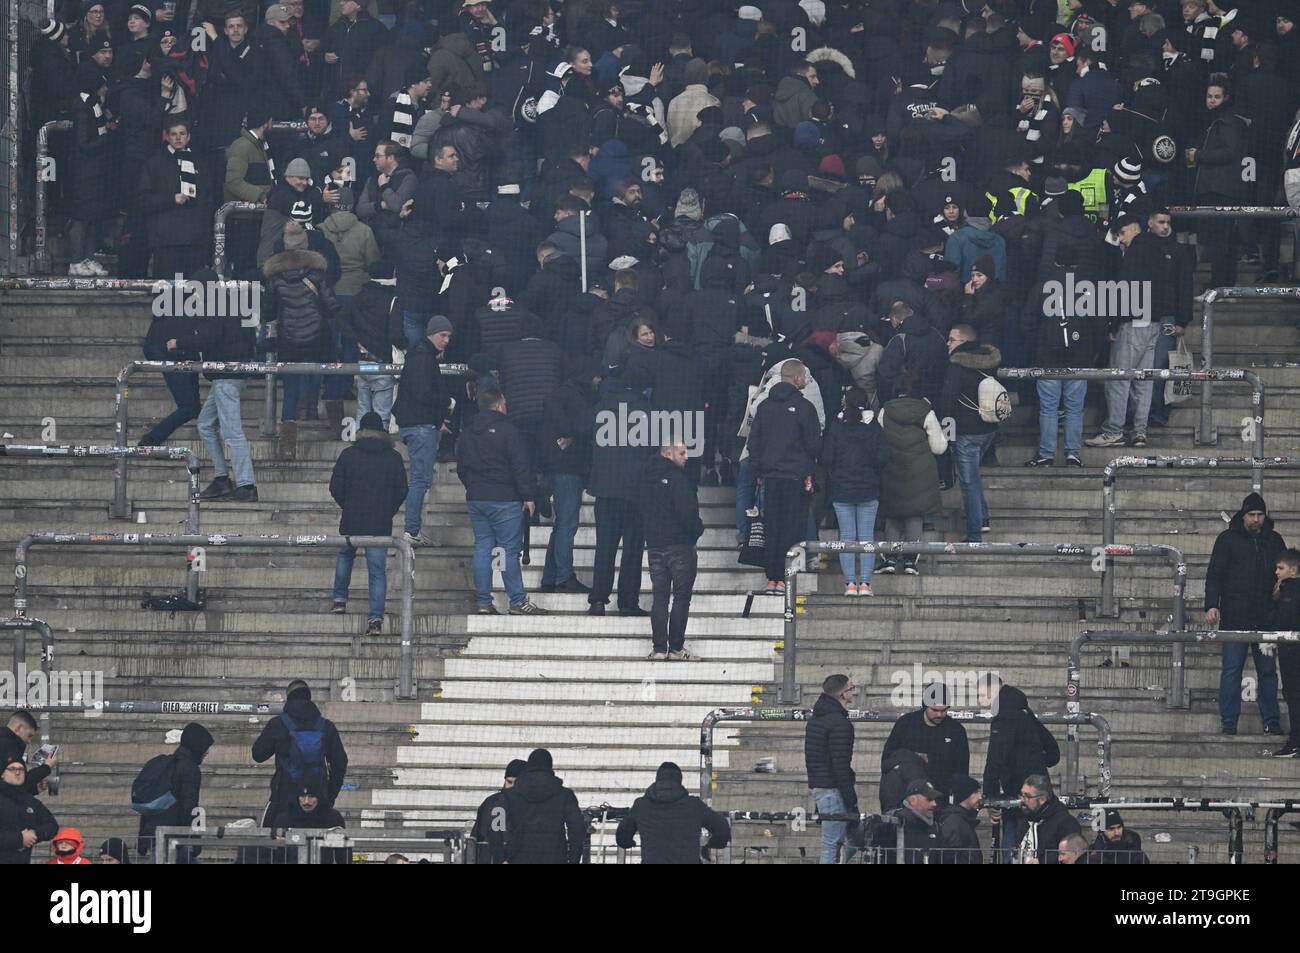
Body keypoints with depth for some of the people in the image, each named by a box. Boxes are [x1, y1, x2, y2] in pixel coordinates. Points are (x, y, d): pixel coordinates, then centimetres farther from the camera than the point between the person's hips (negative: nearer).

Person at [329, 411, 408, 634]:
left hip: (351, 522, 0)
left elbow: (335, 487, -1)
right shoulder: (393, 458, 0)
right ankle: (376, 617, -9)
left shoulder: (348, 455, -2)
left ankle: (340, 599, 30)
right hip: (381, 524, 0)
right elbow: (402, 491, 1)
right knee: (378, 569, 0)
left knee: (345, 555, 28)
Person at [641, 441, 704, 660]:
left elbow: (643, 512, 14)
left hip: (654, 544, 7)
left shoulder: (648, 477, 9)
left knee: (660, 597, 8)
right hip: (680, 544, -7)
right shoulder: (678, 478, -15)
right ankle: (676, 648, -1)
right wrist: (698, 529, -1)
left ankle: (659, 648, 4)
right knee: (682, 597, 0)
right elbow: (687, 512, -19)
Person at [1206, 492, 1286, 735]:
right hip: (1235, 618, -3)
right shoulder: (1228, 539, 3)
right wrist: (1211, 605, -11)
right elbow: (1214, 575, 1)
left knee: (1268, 670, 4)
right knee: (1232, 669, -2)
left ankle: (1271, 721, 8)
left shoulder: (1274, 541, 12)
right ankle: (1229, 721, 3)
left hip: (1265, 617, 3)